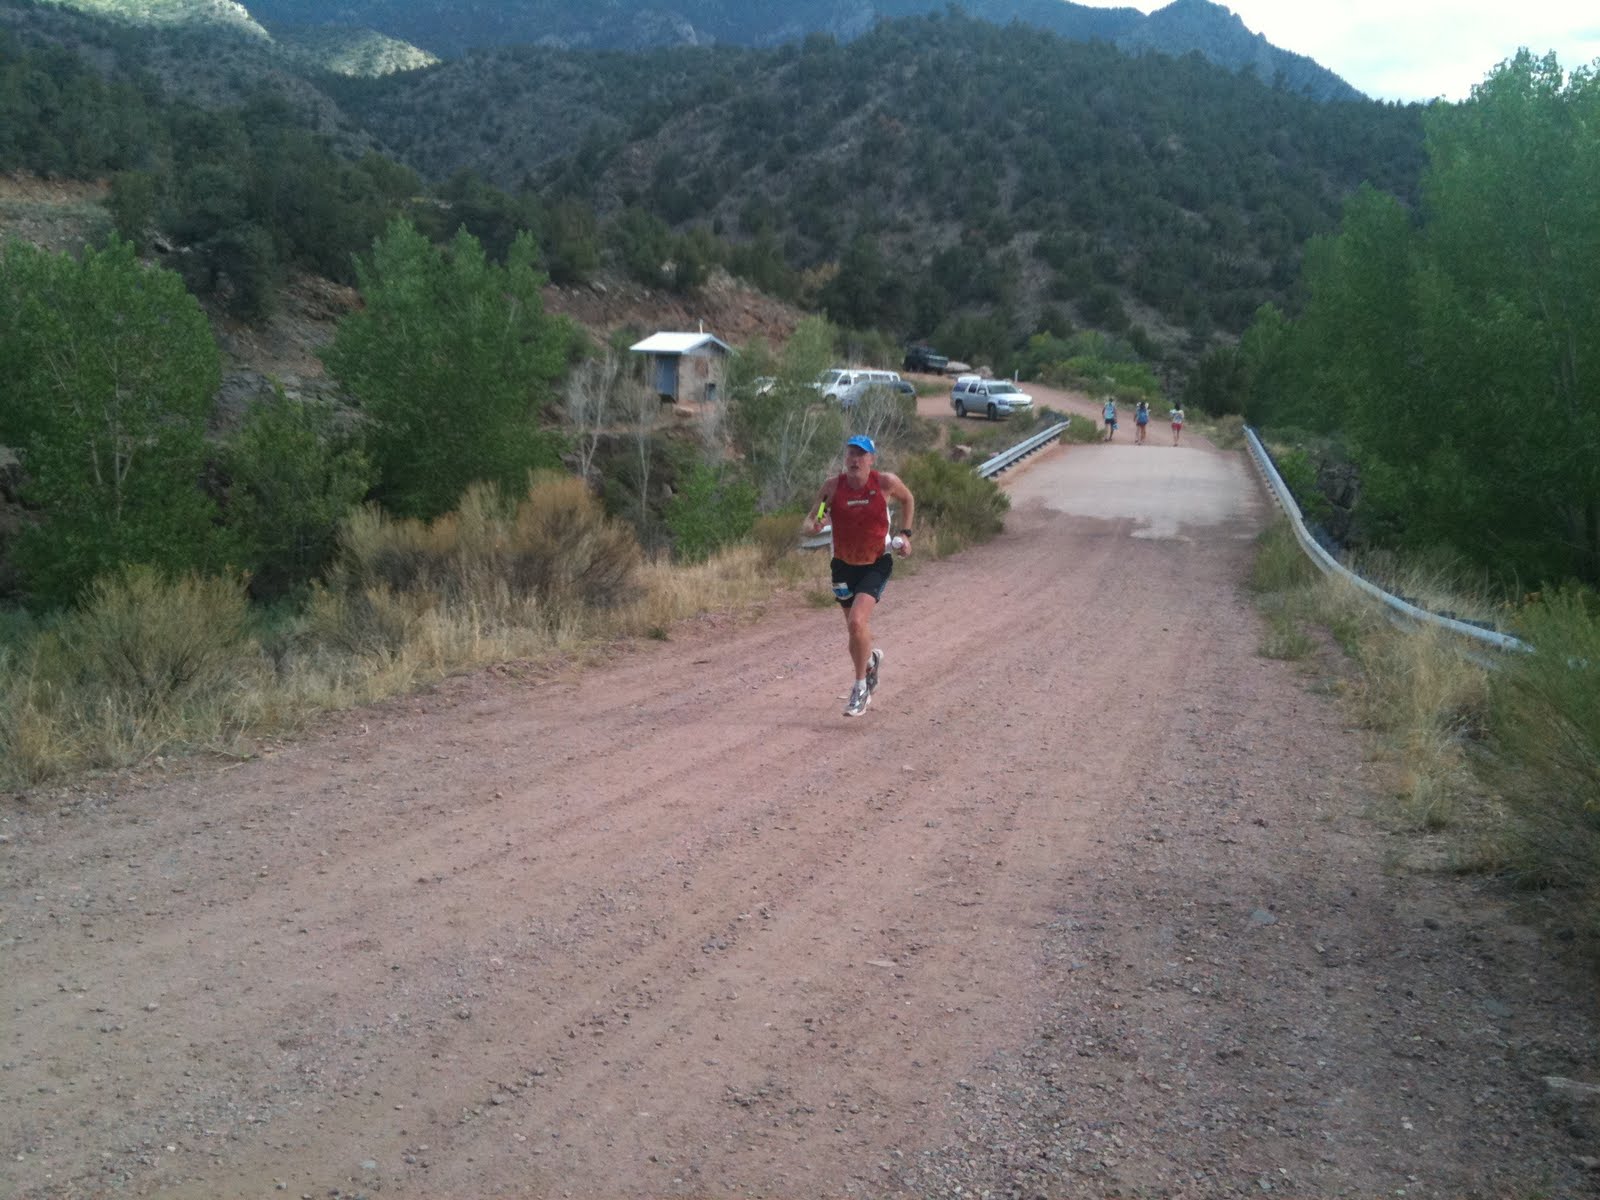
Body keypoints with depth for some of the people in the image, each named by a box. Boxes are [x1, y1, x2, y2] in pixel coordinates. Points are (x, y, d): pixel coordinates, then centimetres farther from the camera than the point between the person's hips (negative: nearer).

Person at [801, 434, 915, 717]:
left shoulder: (886, 482, -12)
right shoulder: (833, 486, -10)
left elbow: (908, 499, 9)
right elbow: (809, 521, -6)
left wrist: (905, 533, 2)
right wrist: (813, 525, -29)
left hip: (877, 563, -3)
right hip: (844, 564, 3)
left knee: (857, 621, -22)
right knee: (855, 627, 15)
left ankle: (861, 688, -6)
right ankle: (871, 659, 51)